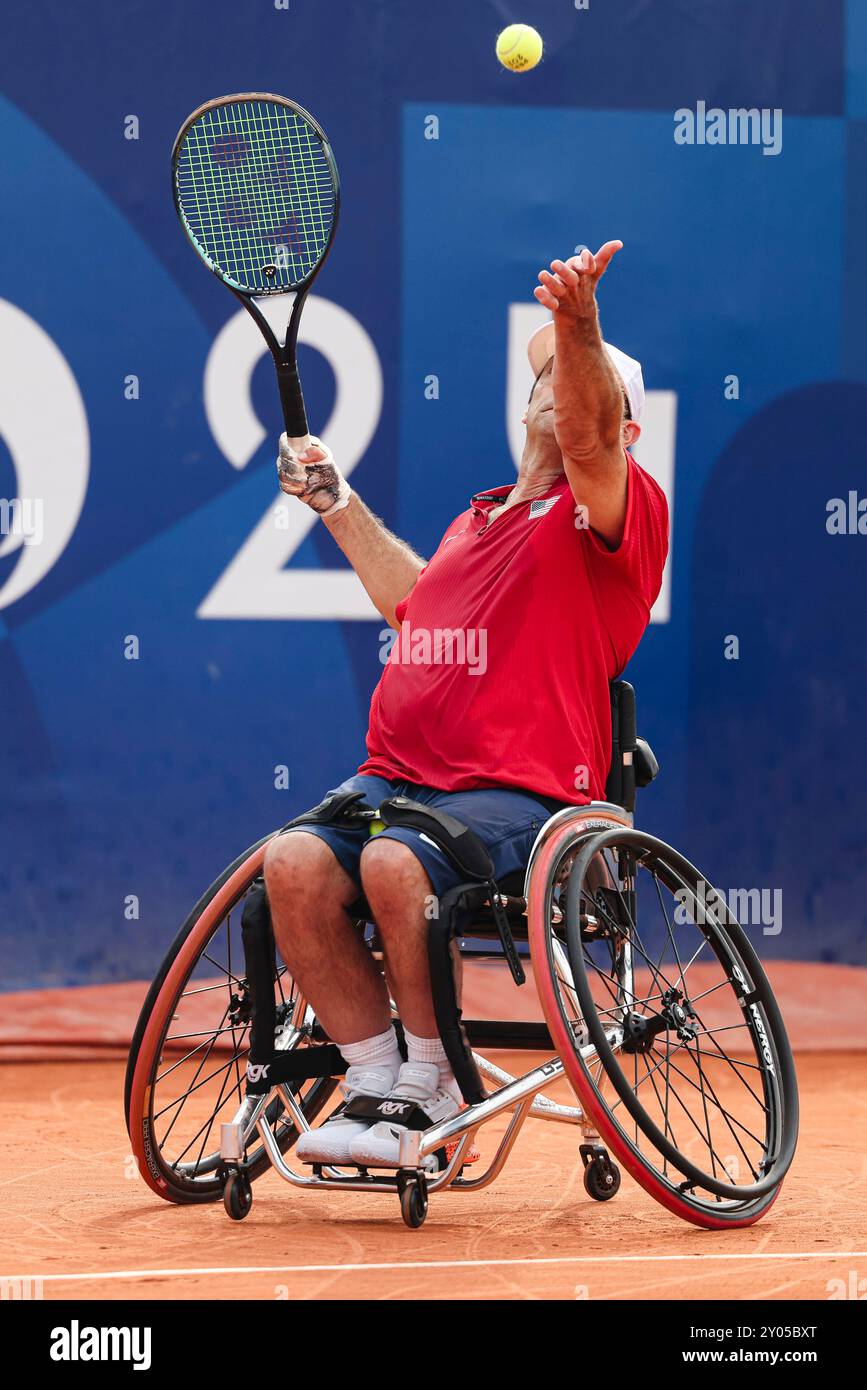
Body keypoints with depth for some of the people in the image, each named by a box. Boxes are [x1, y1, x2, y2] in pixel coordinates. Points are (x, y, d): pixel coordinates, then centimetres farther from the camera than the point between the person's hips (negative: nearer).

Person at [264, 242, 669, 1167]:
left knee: (394, 862, -35)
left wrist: (580, 327, -43)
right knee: (295, 861, -23)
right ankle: (377, 1083, -12)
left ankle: (430, 1084, -13)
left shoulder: (619, 513, 1)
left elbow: (589, 432, -24)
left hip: (520, 795, -6)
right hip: (395, 777, 7)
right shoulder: (479, 518, 23)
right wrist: (337, 505, 45)